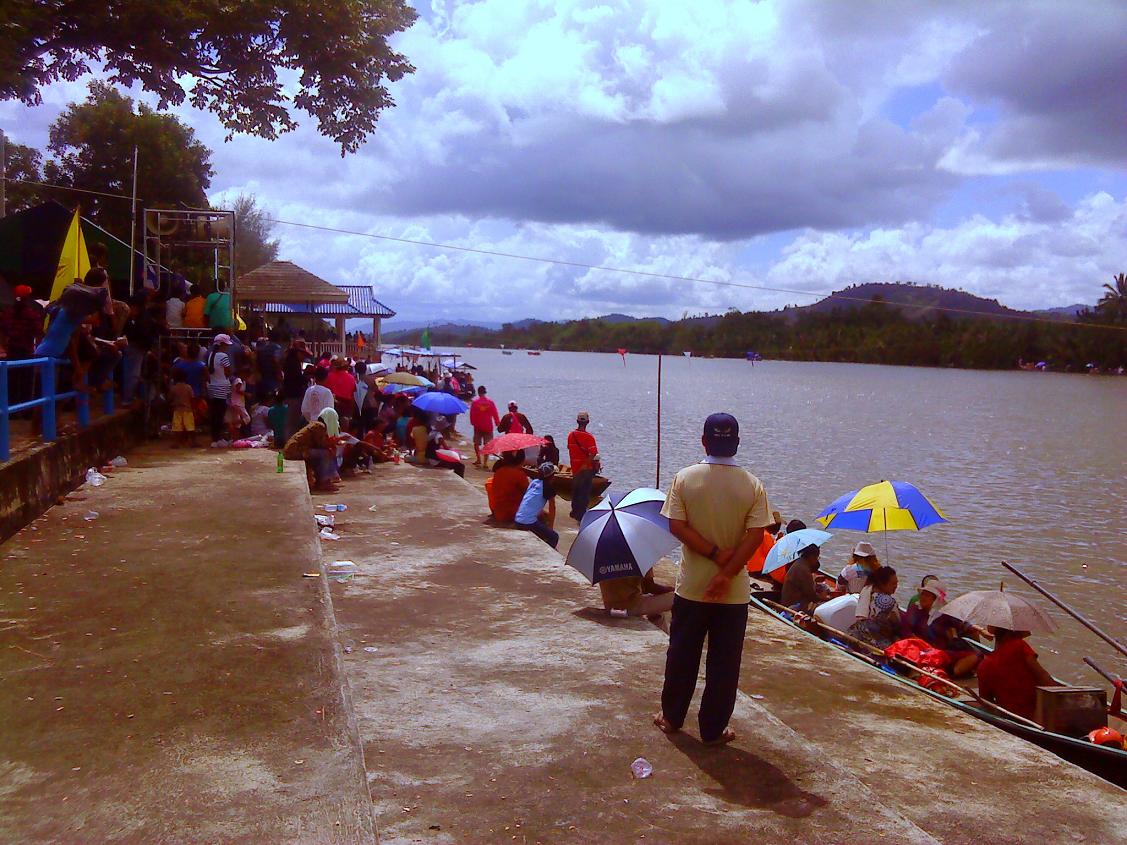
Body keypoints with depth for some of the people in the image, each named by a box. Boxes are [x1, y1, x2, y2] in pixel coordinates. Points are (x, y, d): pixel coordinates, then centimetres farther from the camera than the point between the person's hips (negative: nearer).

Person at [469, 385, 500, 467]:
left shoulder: (474, 402, -7)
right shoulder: (490, 402, -4)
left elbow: (472, 414, -4)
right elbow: (495, 414, -1)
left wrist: (472, 423, 10)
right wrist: (497, 423, 8)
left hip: (478, 426, 0)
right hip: (488, 426, 0)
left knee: (476, 443, 13)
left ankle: (478, 459, 6)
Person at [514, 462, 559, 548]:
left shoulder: (533, 482, 14)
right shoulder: (548, 487, -4)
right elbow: (552, 508, 4)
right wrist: (550, 527, 13)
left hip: (517, 521, 8)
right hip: (528, 523, -8)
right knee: (554, 538, 4)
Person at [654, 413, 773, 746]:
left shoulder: (685, 478, -8)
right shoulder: (752, 485, -7)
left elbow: (677, 526, -12)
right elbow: (756, 535, -14)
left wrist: (715, 554, -11)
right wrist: (727, 571, -14)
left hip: (691, 586, 1)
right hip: (734, 591, 0)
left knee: (682, 654, 16)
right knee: (724, 662, 10)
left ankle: (672, 716, 29)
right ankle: (713, 729, 17)